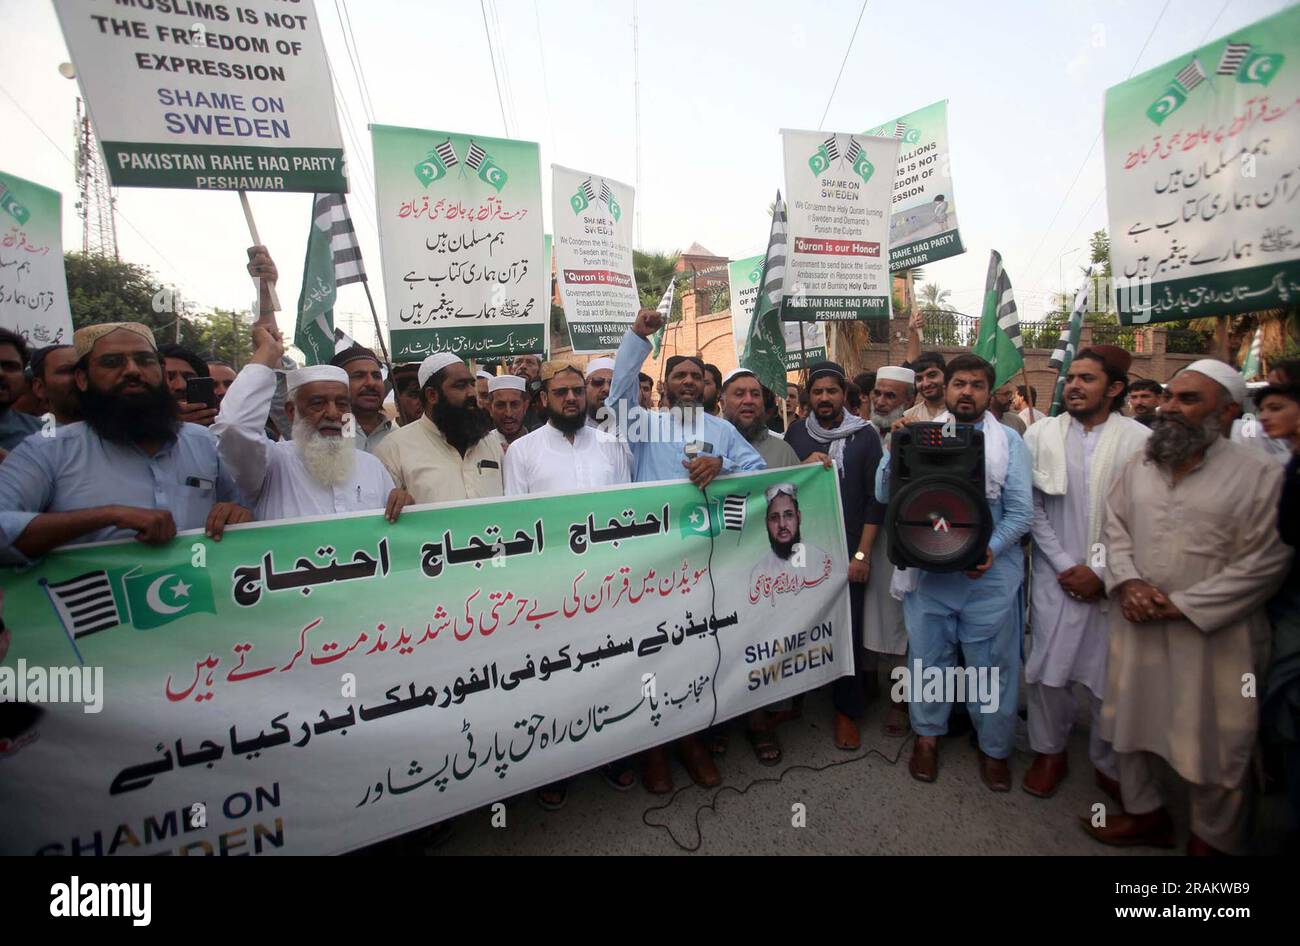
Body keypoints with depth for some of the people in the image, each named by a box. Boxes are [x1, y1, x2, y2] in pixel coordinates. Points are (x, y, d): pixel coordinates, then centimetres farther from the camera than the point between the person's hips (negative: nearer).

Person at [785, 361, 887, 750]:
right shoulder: (796, 433, 5)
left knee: (848, 630, 4)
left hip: (848, 551, -1)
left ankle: (847, 711, 22)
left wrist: (862, 554, -7)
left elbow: (875, 498, -2)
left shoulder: (865, 435, 1)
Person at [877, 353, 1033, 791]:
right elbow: (884, 494, -5)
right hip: (927, 570, 1)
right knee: (928, 655, 15)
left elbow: (1021, 511, -3)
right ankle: (927, 734, 37)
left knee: (992, 664, 12)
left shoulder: (1008, 441, 2)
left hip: (988, 572, 0)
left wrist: (990, 550, -19)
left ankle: (994, 747, 36)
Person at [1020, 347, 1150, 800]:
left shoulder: (1140, 439, -2)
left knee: (1111, 675, 7)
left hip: (1113, 579, 0)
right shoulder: (1041, 433, 1)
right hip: (1056, 575, 1)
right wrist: (1065, 566, -4)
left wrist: (1103, 572, -8)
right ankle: (1050, 751, 28)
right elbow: (1032, 508, 1)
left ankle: (1109, 764, 30)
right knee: (1047, 669, 6)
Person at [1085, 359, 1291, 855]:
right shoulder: (1139, 465, 6)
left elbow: (1265, 562, -11)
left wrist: (1180, 604, -16)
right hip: (1137, 624, 5)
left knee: (1214, 739, 10)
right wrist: (1127, 582, -8)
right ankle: (1145, 812, 39)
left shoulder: (1260, 474, -8)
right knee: (1136, 720, 17)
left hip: (1213, 632, -4)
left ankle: (1212, 838, 34)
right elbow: (1115, 526, 8)